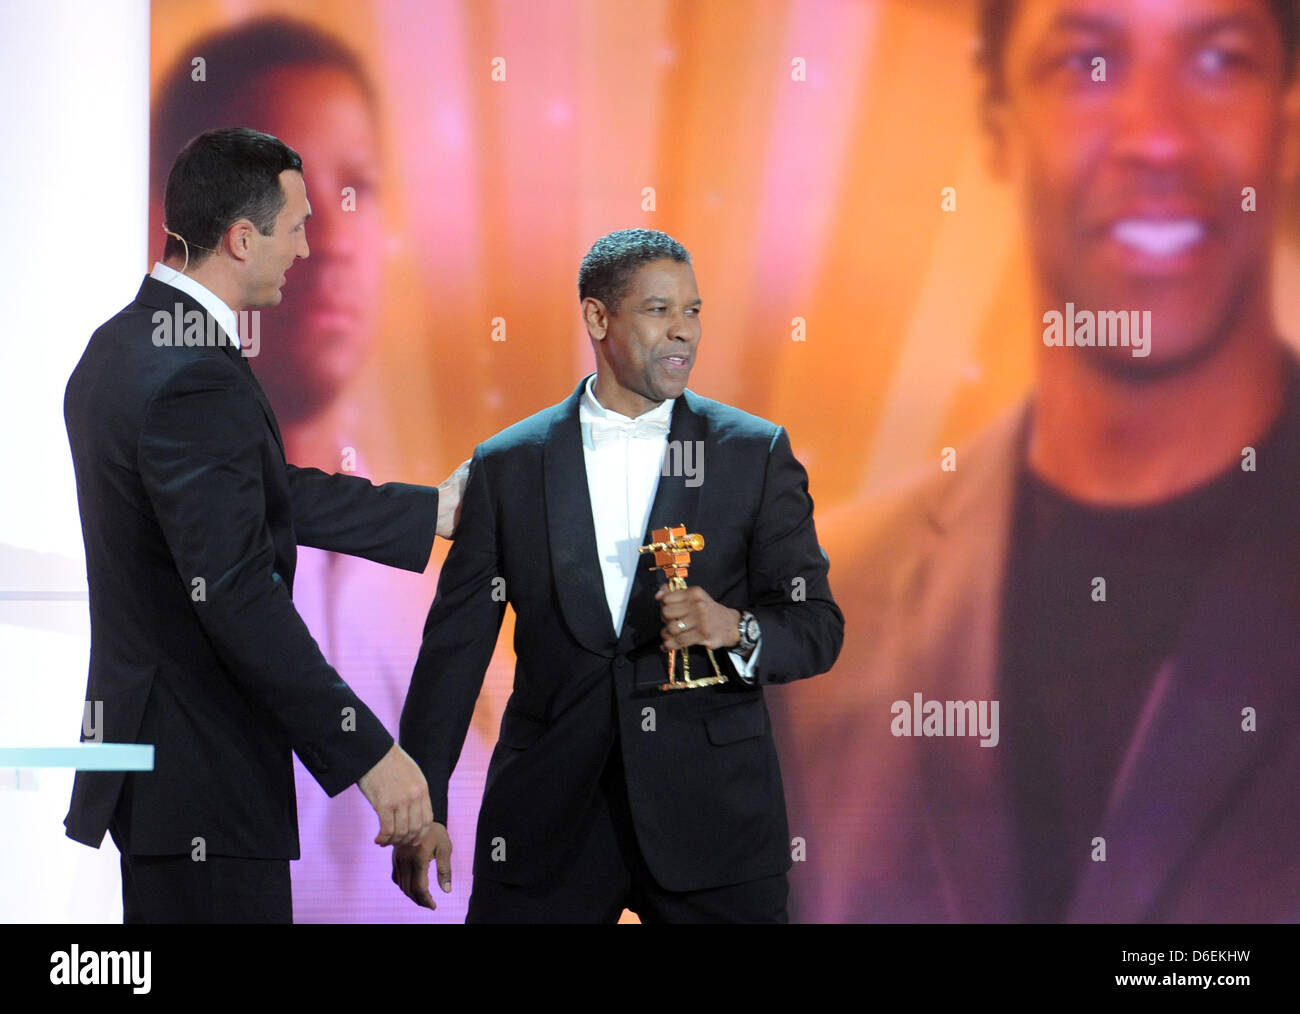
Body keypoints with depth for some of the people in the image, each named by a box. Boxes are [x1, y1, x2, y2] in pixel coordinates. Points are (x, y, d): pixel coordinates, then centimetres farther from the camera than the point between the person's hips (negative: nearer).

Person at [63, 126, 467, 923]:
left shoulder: (123, 346, 12)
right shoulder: (195, 381, -20)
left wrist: (439, 511, 27)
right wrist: (370, 754, -23)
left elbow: (271, 495, 20)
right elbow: (236, 594, -25)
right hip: (201, 769, -11)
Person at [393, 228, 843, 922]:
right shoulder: (509, 466, 6)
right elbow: (456, 643, 8)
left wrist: (736, 630, -18)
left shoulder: (756, 455, 5)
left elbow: (817, 628, 4)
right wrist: (420, 806, 3)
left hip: (711, 812, 0)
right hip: (547, 822, 0)